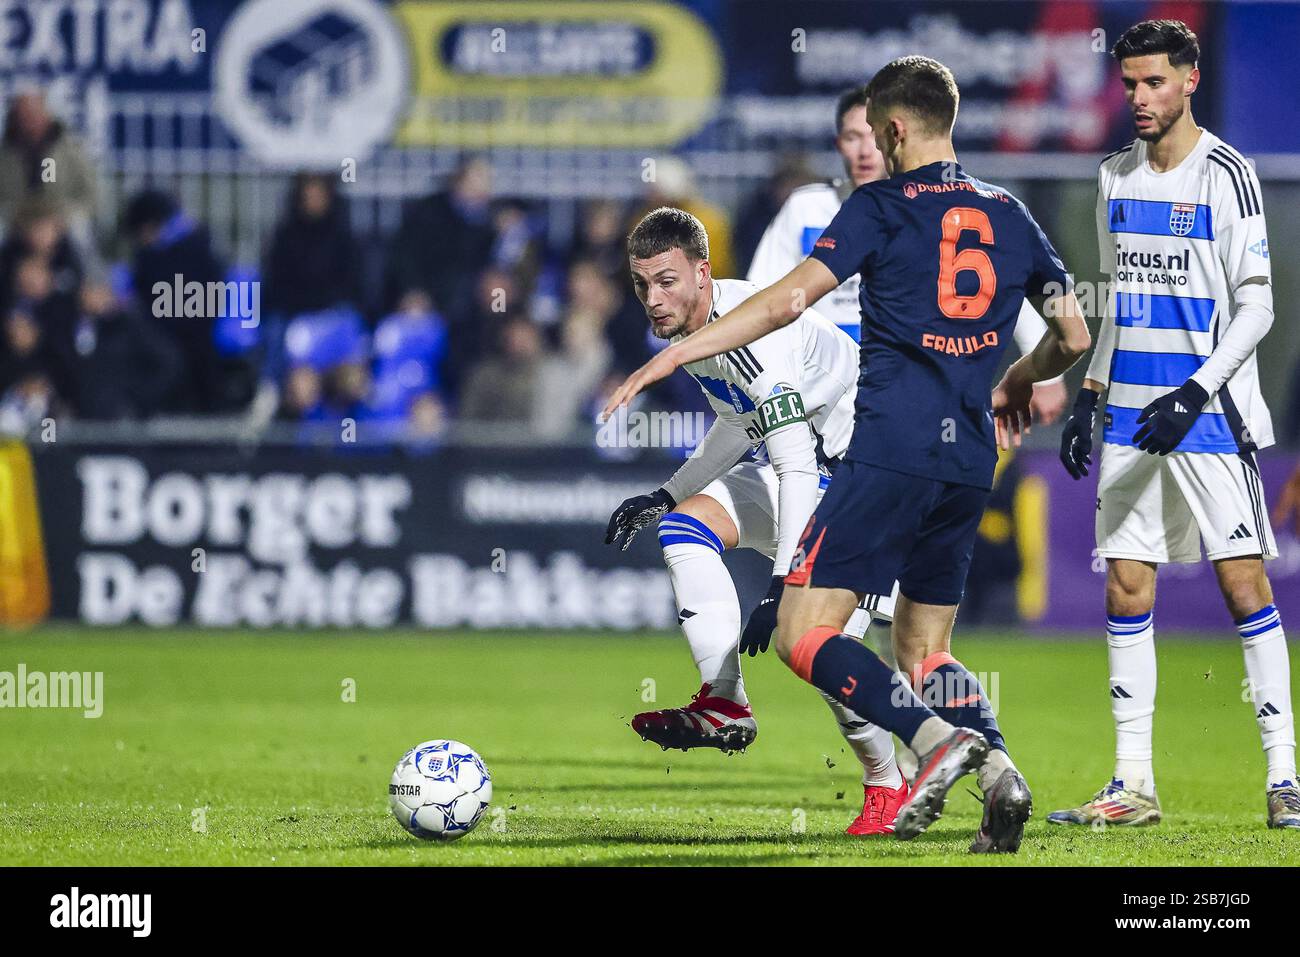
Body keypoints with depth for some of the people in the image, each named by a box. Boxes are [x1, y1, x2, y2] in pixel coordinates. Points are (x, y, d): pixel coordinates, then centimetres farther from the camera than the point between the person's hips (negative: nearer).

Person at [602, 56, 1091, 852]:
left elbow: (792, 298, -11)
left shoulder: (882, 206, -1)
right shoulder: (1009, 216, 15)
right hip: (970, 462, 6)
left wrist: (678, 352, -7)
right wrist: (1019, 382, 39)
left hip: (892, 451, -6)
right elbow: (1074, 336, 19)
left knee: (804, 638, -5)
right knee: (924, 653, 16)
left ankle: (938, 739, -24)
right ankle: (997, 769, -9)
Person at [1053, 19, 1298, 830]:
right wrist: (1089, 394, 16)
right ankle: (1133, 785, 5)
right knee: (1127, 590, 2)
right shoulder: (1117, 178, 12)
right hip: (1132, 413, 6)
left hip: (1210, 415, -6)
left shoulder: (1225, 176, -7)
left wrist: (1196, 392, -18)